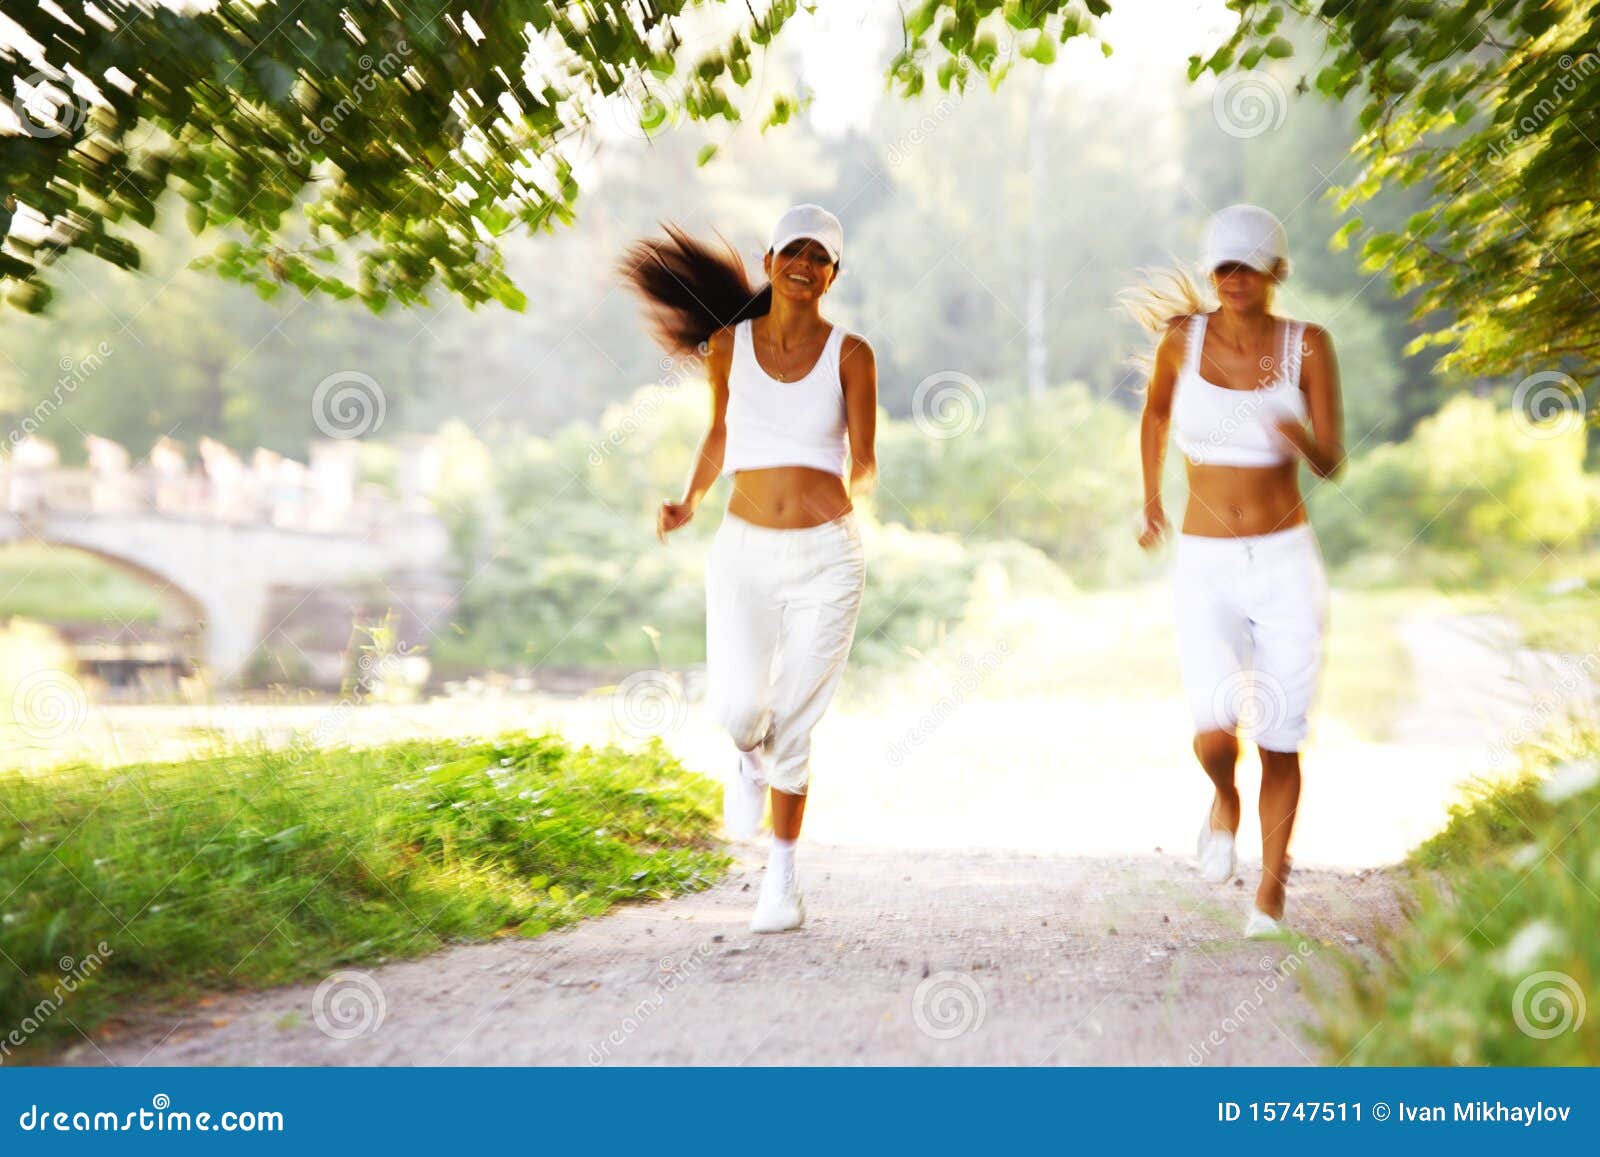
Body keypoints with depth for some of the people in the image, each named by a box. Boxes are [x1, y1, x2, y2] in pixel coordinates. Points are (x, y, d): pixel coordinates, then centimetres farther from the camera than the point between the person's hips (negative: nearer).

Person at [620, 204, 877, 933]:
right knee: (737, 708, -16)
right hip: (745, 552, 1)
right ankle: (748, 761, 24)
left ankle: (782, 878, 21)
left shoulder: (849, 354, -1)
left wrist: (855, 485, -23)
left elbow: (865, 460, -2)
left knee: (791, 724, 1)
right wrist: (688, 503, 6)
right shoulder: (728, 344, 4)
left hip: (826, 556, -1)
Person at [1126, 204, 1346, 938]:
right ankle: (1223, 799, 21)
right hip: (1205, 568, 0)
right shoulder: (1183, 334, -2)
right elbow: (1157, 411, 19)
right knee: (1215, 732, -17)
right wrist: (1150, 501, 16)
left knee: (1279, 743, 4)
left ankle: (1271, 889, 28)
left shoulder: (1306, 345, -3)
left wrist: (1302, 439, -30)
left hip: (1287, 561, 0)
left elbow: (1333, 465, -8)